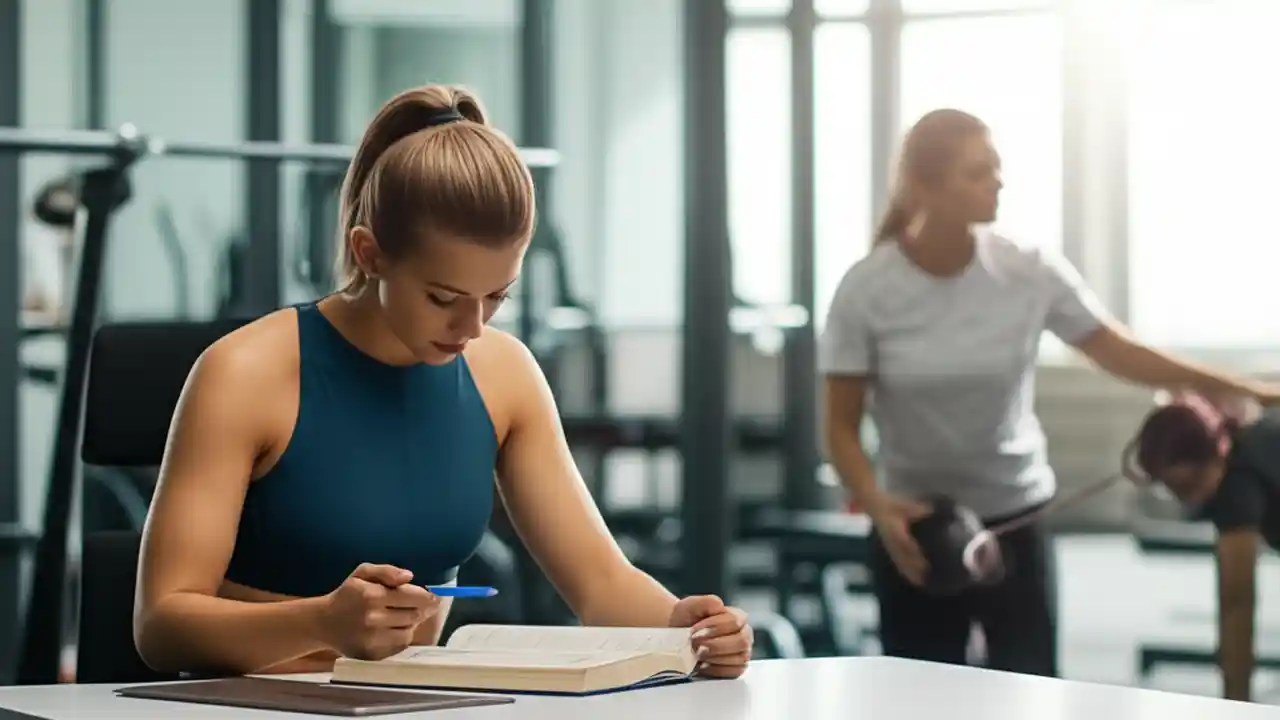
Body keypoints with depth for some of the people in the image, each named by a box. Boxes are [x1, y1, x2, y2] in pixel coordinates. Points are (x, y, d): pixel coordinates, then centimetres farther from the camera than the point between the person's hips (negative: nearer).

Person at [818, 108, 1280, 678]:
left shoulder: (1029, 271, -11)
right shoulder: (866, 289, -14)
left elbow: (1119, 352, -1)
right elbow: (842, 427, -8)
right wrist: (877, 507, -26)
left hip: (1015, 520, 1)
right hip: (914, 526, -1)